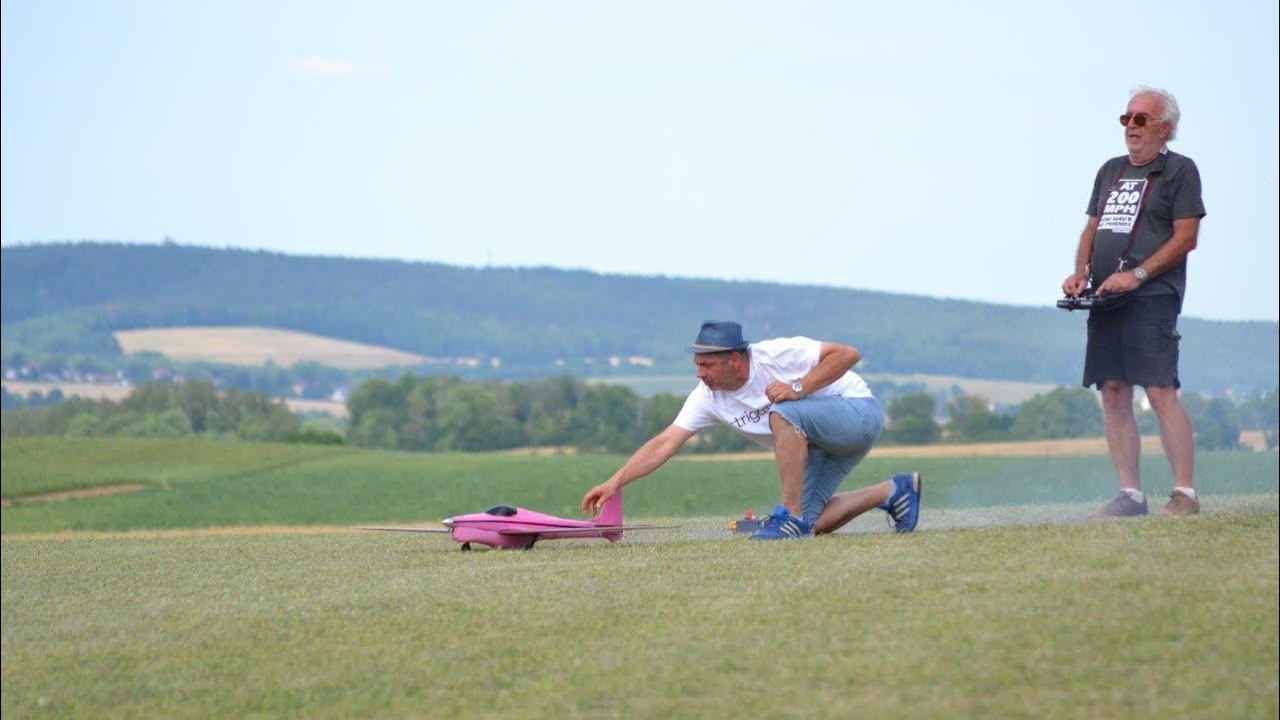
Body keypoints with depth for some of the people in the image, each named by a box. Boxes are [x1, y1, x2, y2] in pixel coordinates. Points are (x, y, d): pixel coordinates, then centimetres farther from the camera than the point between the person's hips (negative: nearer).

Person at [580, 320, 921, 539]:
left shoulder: (776, 355, -24)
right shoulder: (708, 397, -7)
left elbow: (848, 354, -26)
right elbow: (665, 443, -9)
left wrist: (799, 388, -32)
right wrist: (616, 481, -18)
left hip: (860, 410, -8)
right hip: (816, 445, 8)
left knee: (782, 415, -33)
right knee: (810, 523, -4)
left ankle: (791, 518, -26)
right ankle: (893, 491, 15)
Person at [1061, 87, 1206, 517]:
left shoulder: (1179, 171, 1)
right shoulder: (1110, 171, 21)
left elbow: (1186, 237, -7)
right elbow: (1091, 230, 24)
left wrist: (1136, 275, -15)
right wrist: (1080, 272, 5)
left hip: (1152, 299, -7)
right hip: (1105, 301, 7)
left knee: (1161, 392, -13)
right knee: (1113, 394, 2)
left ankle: (1185, 493, -11)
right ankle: (1130, 494, 5)